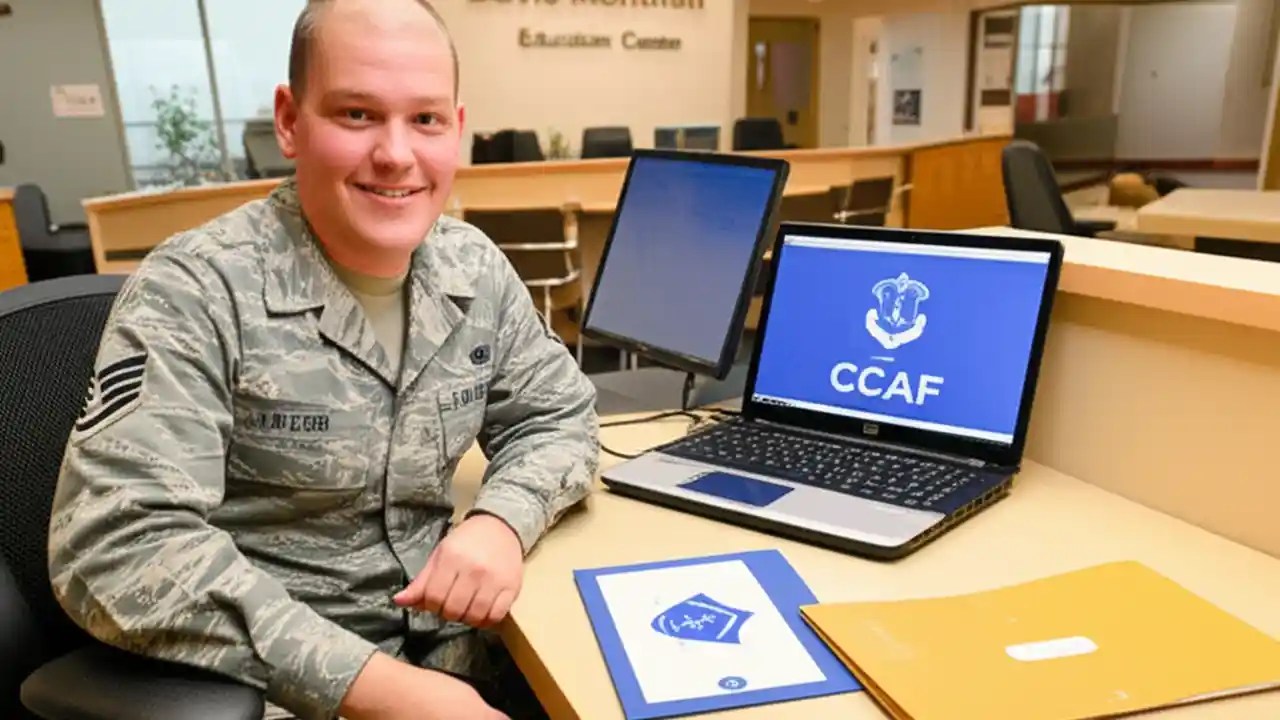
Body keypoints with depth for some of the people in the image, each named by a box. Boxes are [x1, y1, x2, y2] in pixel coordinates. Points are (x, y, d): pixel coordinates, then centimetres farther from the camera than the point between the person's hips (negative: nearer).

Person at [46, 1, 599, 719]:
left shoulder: (476, 268, -1)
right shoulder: (196, 290, -17)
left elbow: (557, 413, 7)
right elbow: (119, 544, -23)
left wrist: (503, 520, -14)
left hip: (448, 631, 4)